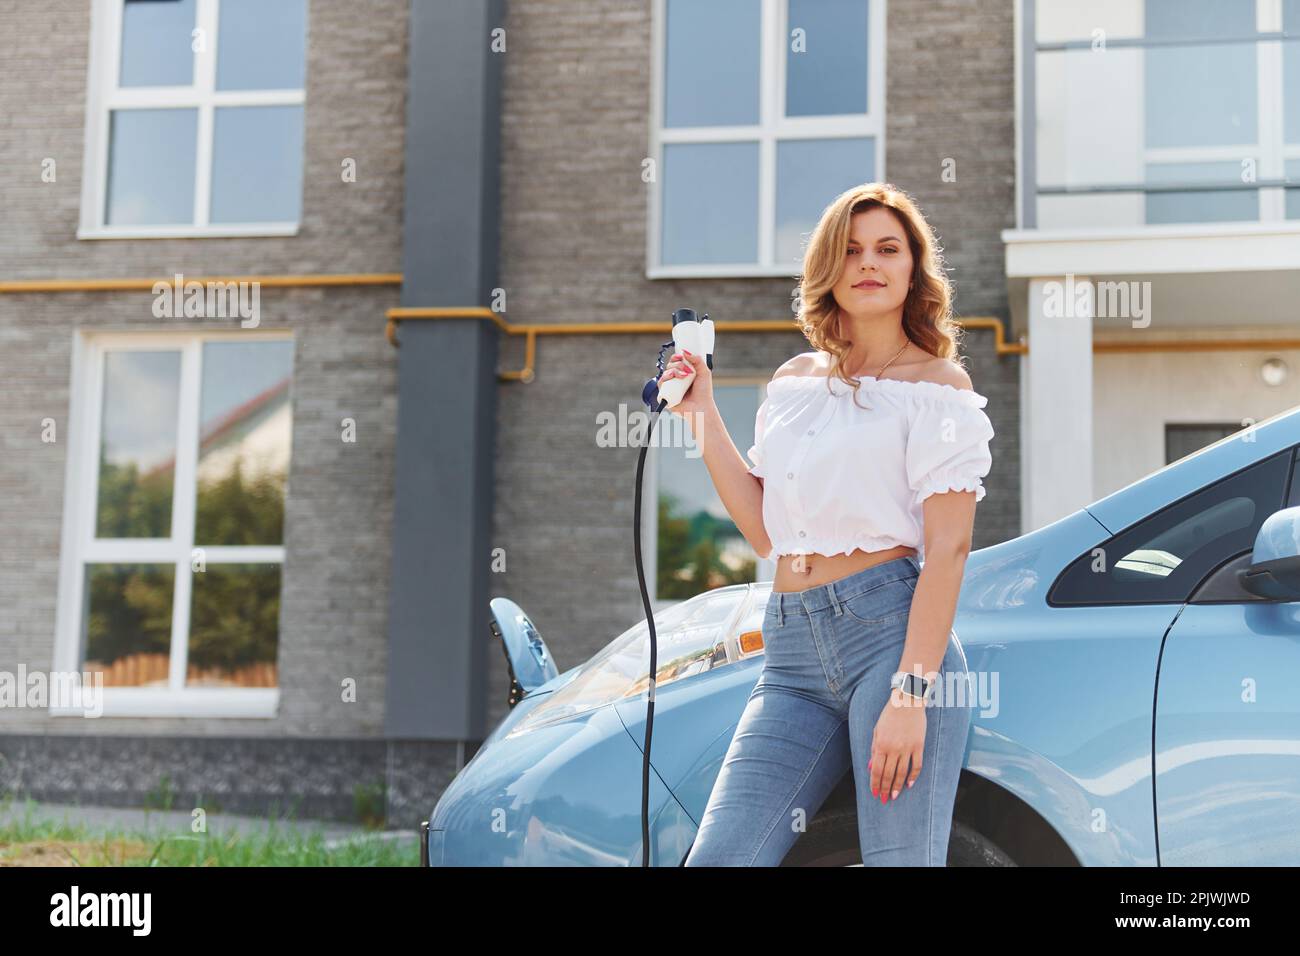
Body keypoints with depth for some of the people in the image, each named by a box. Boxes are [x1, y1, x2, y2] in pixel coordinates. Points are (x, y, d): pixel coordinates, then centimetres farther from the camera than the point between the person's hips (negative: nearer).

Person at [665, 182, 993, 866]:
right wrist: (701, 416, 10)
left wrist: (911, 692, -16)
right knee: (716, 859, -6)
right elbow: (763, 530, 14)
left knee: (899, 860, -8)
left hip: (889, 629, -5)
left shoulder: (937, 386, 2)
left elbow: (947, 548, -6)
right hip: (792, 656, 5)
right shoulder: (793, 384, 19)